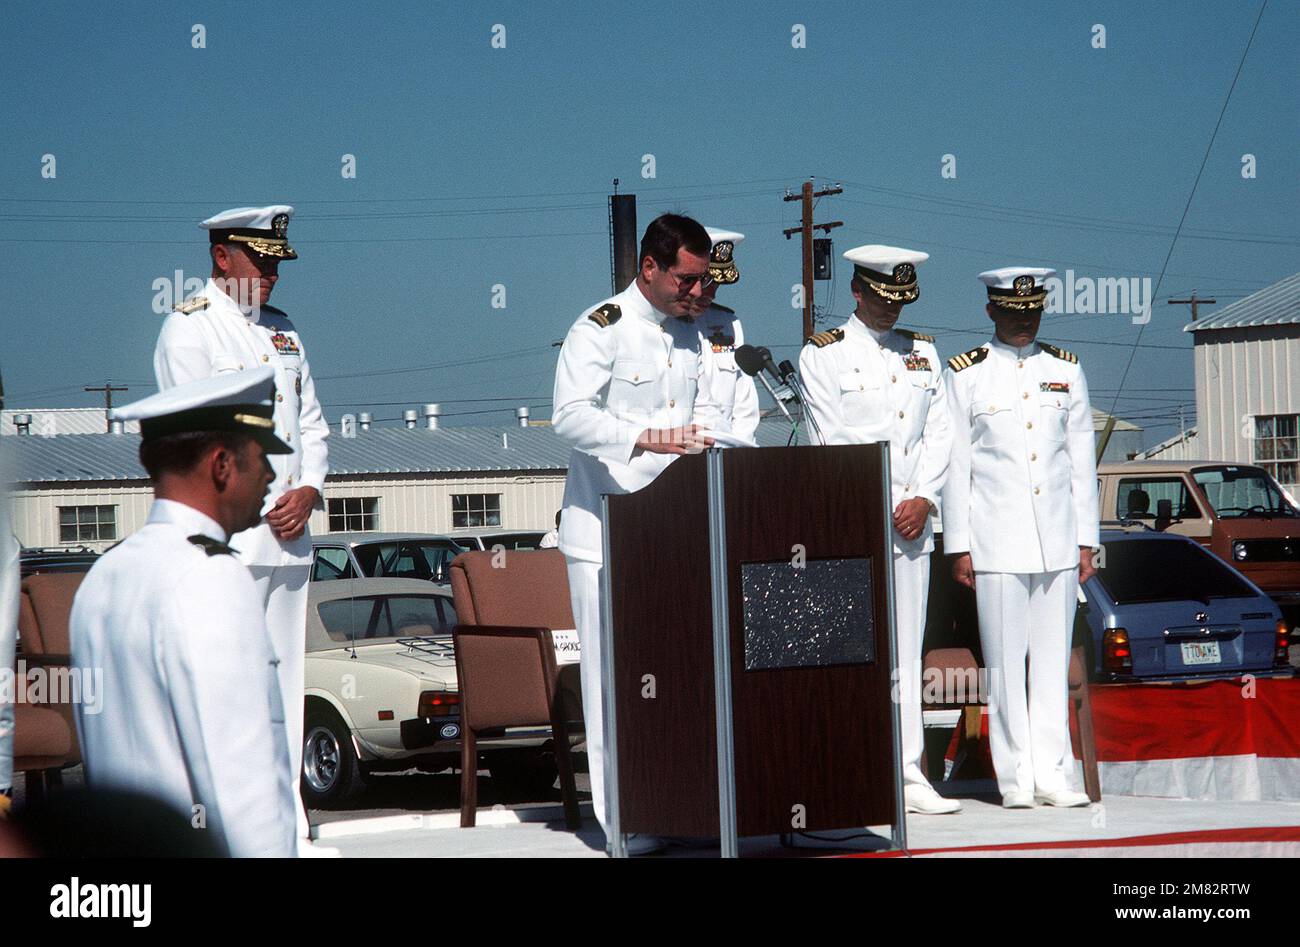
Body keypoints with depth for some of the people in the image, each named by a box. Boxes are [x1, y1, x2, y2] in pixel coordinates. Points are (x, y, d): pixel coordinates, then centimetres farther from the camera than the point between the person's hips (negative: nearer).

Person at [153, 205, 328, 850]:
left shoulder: (282, 331, 19)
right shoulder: (189, 329, -3)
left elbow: (312, 421, 19)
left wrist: (309, 490, 0)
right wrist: (262, 505, -11)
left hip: (289, 532, 7)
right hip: (229, 536, -7)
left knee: (284, 677, 8)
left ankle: (286, 825, 12)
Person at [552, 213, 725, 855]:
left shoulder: (690, 336, 16)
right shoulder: (601, 328, -8)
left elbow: (706, 411, 23)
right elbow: (571, 414, -18)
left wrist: (710, 441, 0)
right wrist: (646, 438, -32)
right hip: (608, 529, -6)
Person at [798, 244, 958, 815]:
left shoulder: (923, 352, 16)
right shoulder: (822, 355, 0)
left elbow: (939, 433, 12)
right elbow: (833, 441, -6)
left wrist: (923, 499, -4)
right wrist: (884, 510, -8)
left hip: (912, 520, 5)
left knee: (906, 654, 5)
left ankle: (908, 775, 6)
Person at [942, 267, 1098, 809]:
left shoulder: (1065, 371, 11)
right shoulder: (965, 374, 1)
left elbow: (1082, 460, 12)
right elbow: (954, 464, 1)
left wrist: (1086, 539, 8)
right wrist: (958, 545, -3)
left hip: (1058, 540, 3)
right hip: (996, 541, -3)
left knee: (1054, 660, 4)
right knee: (1005, 662, -2)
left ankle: (1052, 774, 7)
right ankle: (1015, 777, 3)